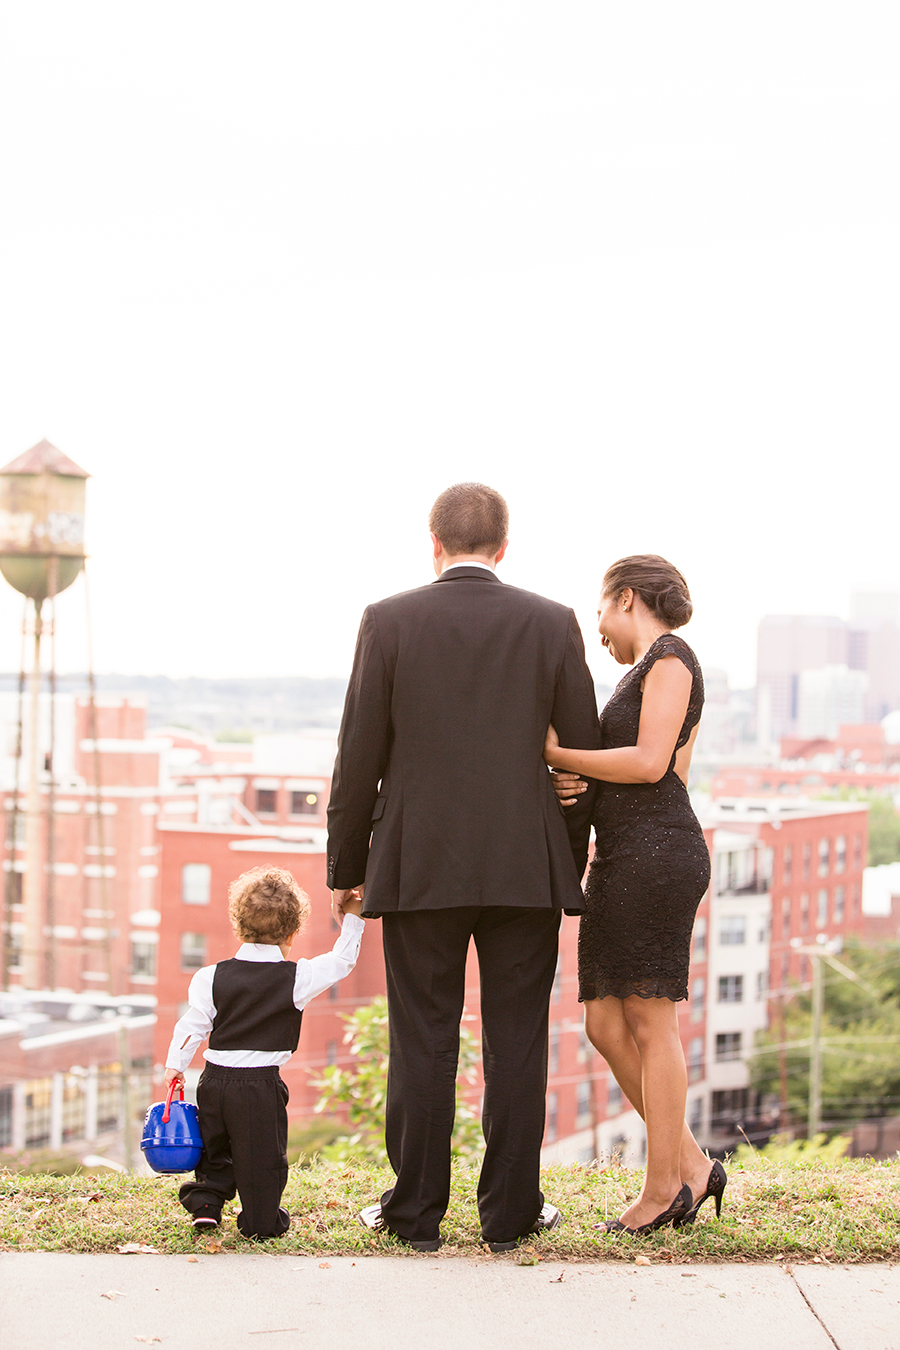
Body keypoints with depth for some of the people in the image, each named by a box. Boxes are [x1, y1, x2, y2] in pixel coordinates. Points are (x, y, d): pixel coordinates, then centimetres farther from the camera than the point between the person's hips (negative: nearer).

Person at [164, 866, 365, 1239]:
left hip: (215, 1081, 3)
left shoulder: (212, 978, 1)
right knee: (262, 1158, 5)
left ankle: (205, 1202, 15)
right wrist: (351, 919, 19)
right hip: (261, 1085, -3)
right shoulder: (298, 978, -4)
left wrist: (175, 1065, 15)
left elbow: (192, 1025, 4)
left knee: (214, 1150, 23)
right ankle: (261, 1221, 8)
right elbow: (342, 960, 7)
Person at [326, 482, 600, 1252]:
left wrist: (346, 866, 8)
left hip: (418, 867, -1)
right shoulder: (552, 625, 0)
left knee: (423, 1043, 5)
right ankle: (510, 1211, 11)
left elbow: (360, 756, -1)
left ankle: (417, 1211, 11)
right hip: (527, 868, 1)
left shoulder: (389, 622, -3)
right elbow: (584, 753, 4)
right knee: (517, 1043, 6)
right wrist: (572, 859, 15)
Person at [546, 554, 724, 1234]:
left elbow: (649, 764, -16)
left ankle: (664, 1184, 3)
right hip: (620, 864, 9)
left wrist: (558, 754, -6)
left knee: (649, 1023, -4)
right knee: (607, 1026, 6)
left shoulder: (670, 656, -5)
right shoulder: (651, 674, 23)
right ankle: (692, 1166, 12)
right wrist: (579, 785, 4)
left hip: (657, 856, -9)